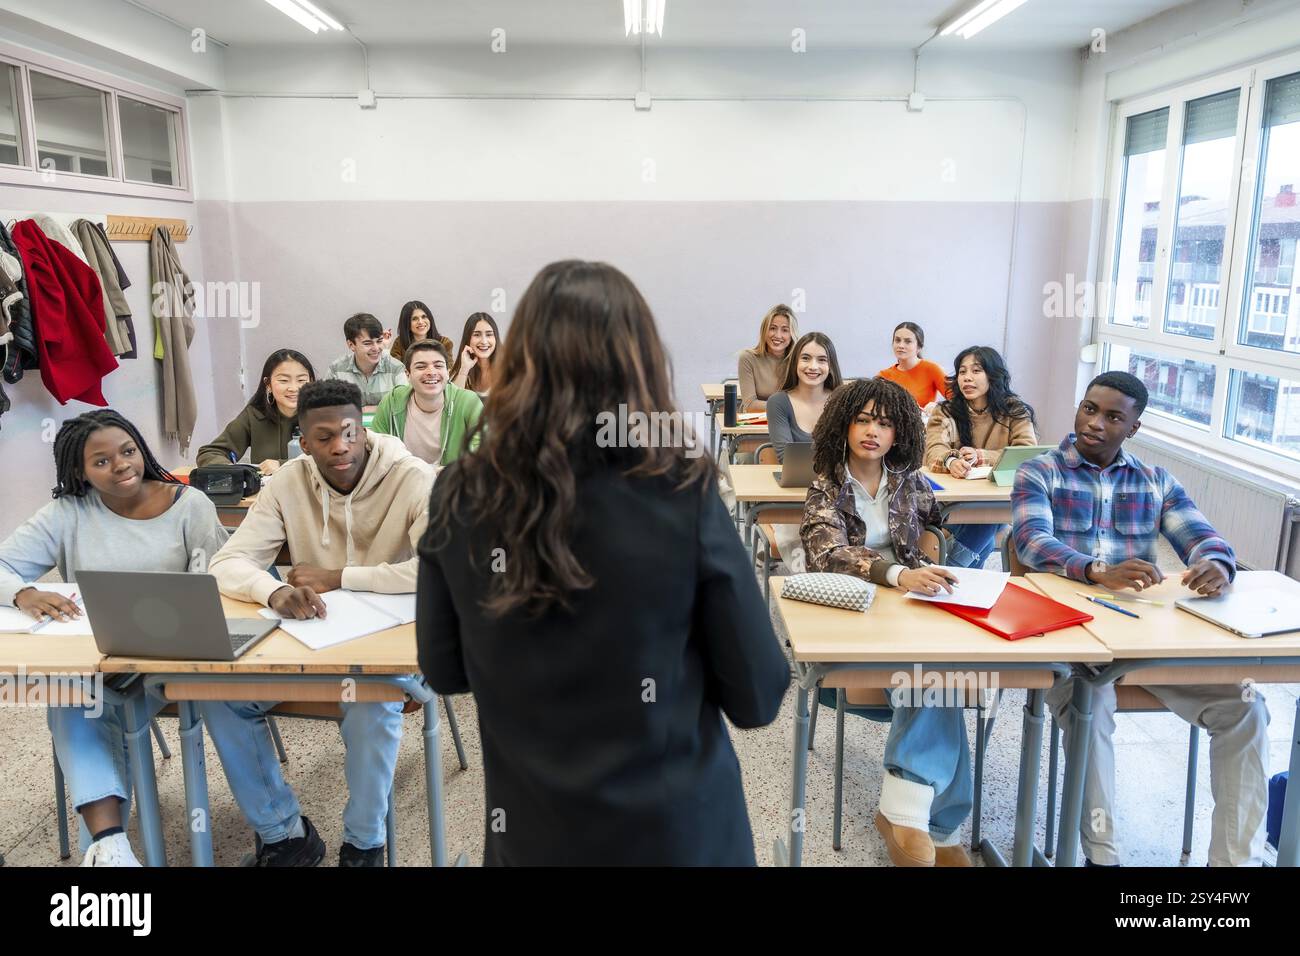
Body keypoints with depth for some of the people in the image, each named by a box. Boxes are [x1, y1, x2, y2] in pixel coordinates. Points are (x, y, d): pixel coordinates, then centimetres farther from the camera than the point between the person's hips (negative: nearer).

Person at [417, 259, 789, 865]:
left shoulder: (459, 501, -12)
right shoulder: (684, 498, -20)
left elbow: (443, 672, 2)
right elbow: (758, 698, -11)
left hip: (528, 835, 2)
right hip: (678, 832, -1)